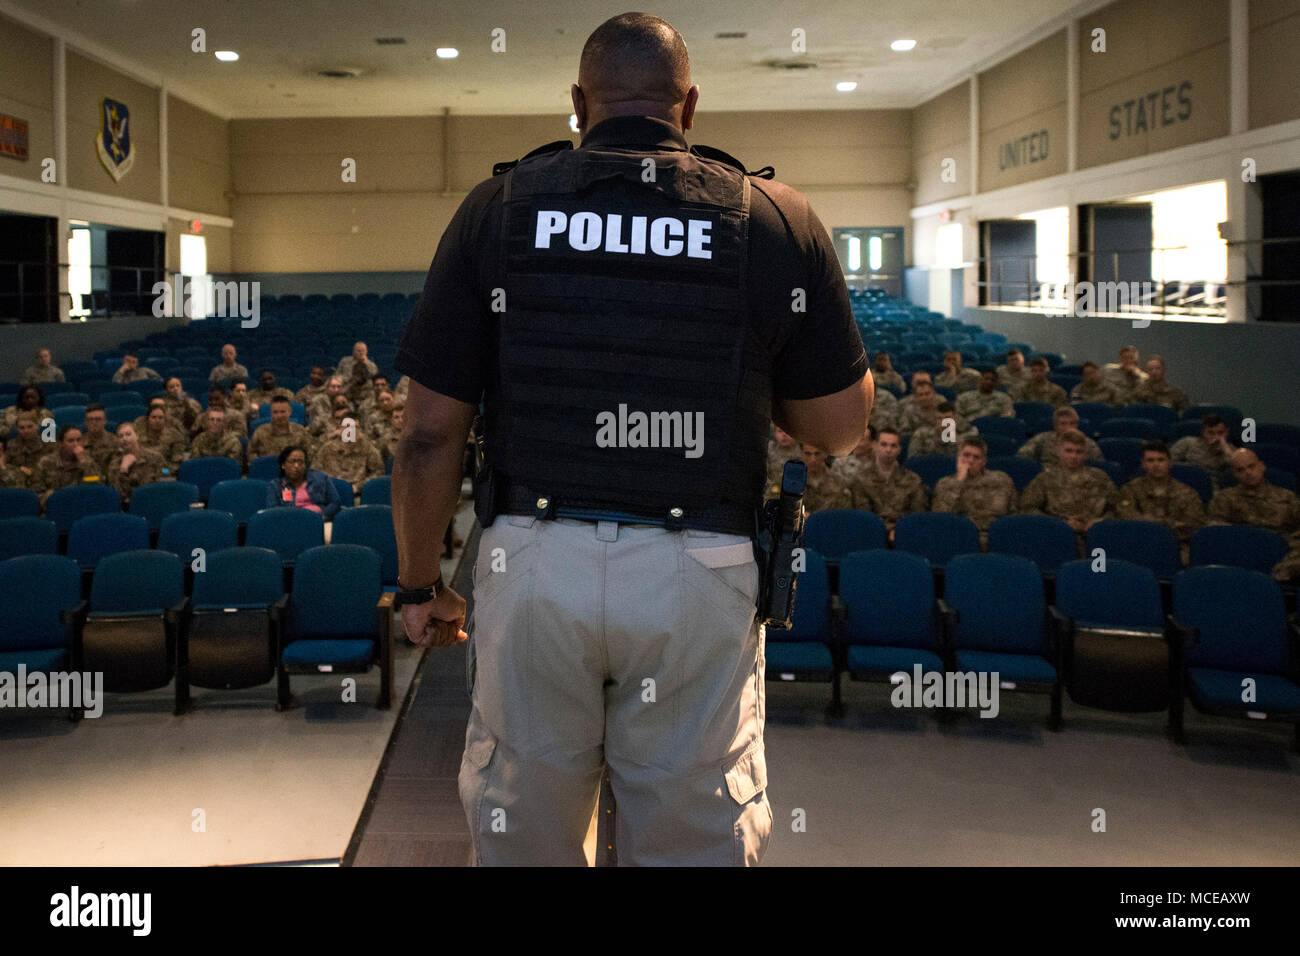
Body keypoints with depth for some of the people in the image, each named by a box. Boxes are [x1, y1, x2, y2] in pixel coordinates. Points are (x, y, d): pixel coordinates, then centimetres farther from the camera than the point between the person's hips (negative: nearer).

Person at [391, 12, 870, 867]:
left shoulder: (498, 208, 1)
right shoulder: (778, 220, 1)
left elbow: (431, 435, 0)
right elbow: (842, 428, 6)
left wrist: (420, 586, 12)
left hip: (534, 564, 1)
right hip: (699, 575, 0)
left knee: (523, 834, 19)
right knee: (695, 839, 15)